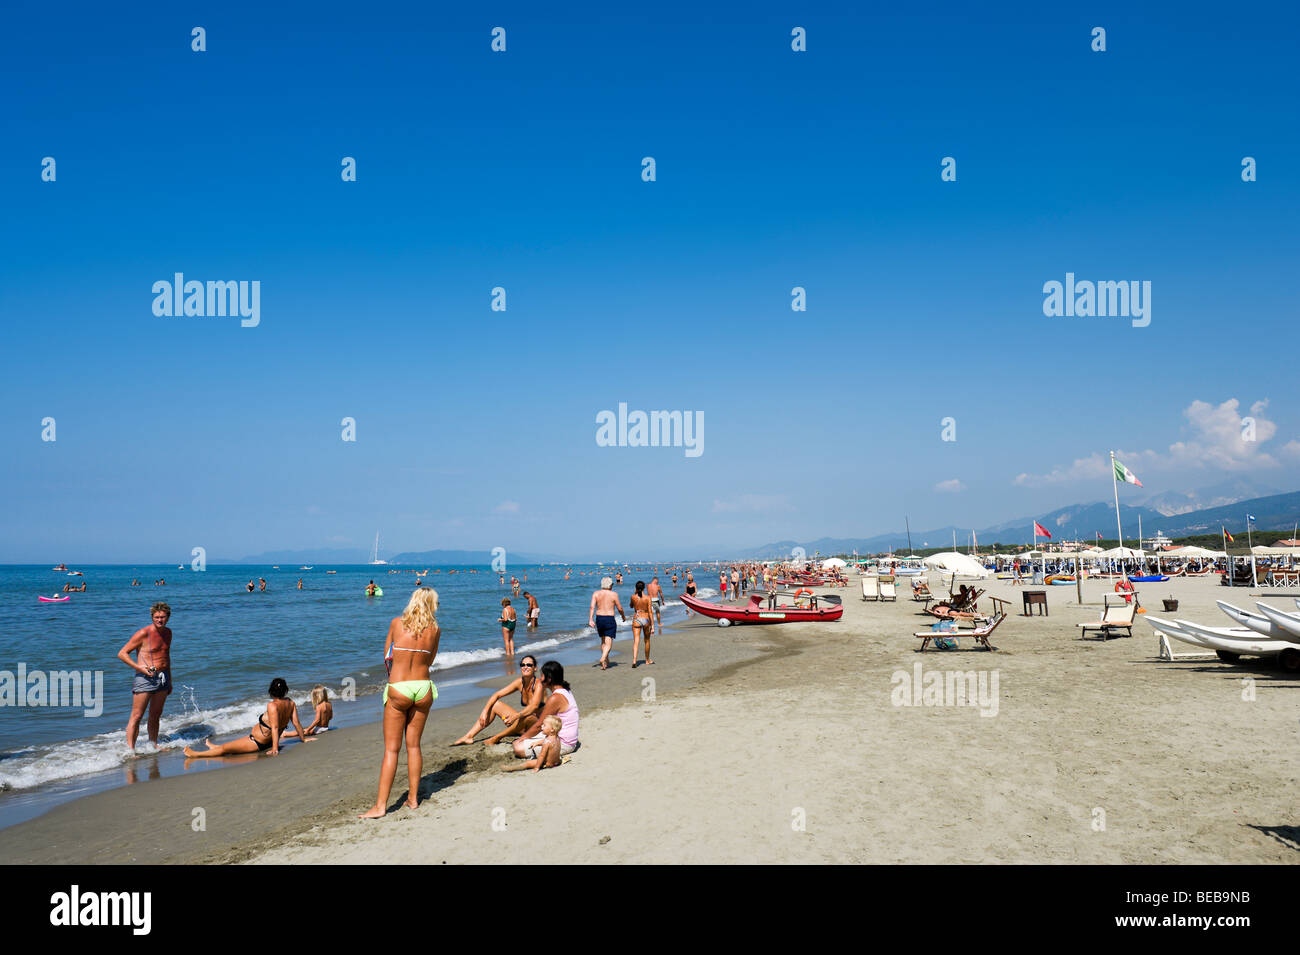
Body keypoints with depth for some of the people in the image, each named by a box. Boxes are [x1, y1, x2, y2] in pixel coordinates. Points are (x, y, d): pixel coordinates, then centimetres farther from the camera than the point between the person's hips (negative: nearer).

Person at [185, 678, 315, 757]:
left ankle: (196, 754, 17)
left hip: (257, 743, -8)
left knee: (225, 748, 6)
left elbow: (275, 727, -32)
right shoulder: (291, 703, -8)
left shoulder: (272, 705, -28)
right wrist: (303, 738, 9)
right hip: (269, 741, 8)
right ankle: (217, 747, 52)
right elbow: (297, 723, -3)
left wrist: (275, 749, -33)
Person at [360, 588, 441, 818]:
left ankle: (381, 805, 1)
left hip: (398, 689, -2)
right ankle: (413, 797, 19)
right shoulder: (435, 630, 1)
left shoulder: (396, 623, -3)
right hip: (423, 688, 2)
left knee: (391, 749, 1)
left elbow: (387, 655, 10)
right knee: (414, 745, 14)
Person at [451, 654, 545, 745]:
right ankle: (469, 736, -4)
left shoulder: (538, 684, -19)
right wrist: (485, 711, -10)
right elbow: (496, 695, 5)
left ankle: (496, 738, -18)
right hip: (524, 725, 7)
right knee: (495, 704, 3)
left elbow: (534, 706, -36)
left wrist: (516, 716, -50)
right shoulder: (520, 682, 0)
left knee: (524, 717, -39)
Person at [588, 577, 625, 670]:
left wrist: (590, 619, -11)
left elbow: (592, 607, -8)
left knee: (603, 641, 19)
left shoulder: (596, 594, 3)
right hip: (609, 619, -4)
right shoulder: (613, 594, -5)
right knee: (608, 642, -5)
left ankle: (606, 661, 26)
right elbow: (619, 608, -1)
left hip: (599, 618, 4)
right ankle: (603, 658, -27)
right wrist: (623, 616, 17)